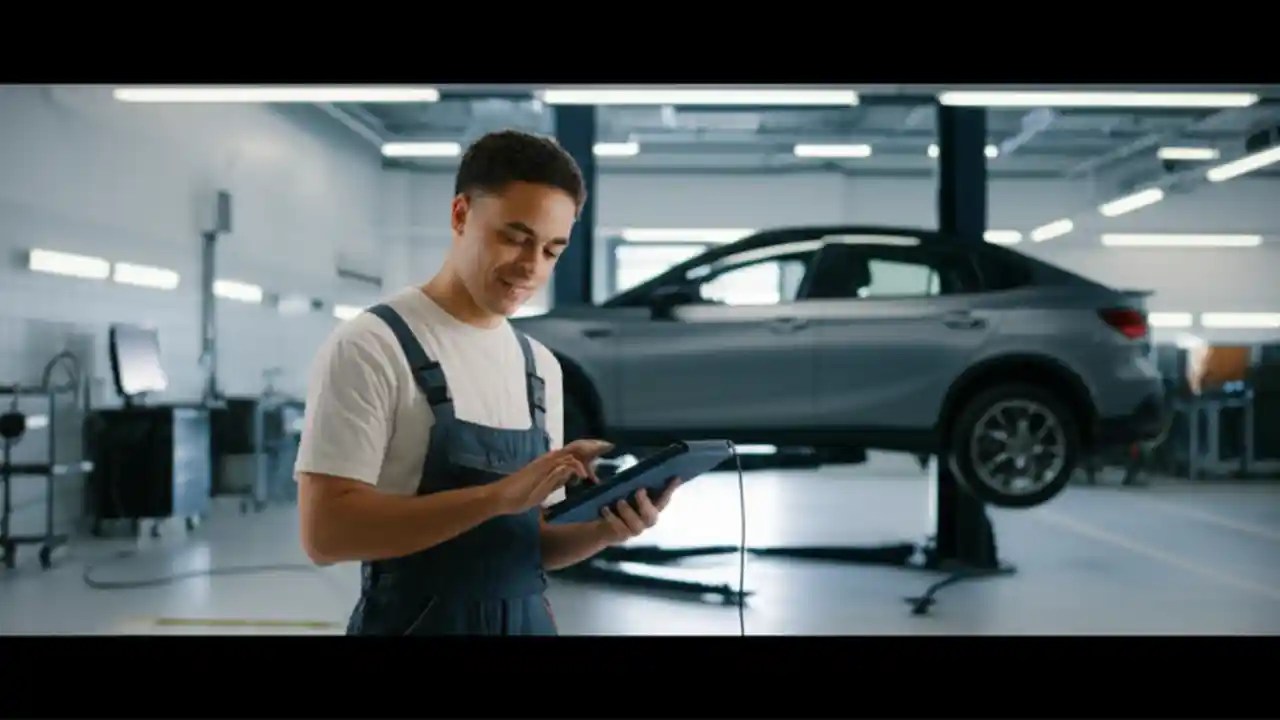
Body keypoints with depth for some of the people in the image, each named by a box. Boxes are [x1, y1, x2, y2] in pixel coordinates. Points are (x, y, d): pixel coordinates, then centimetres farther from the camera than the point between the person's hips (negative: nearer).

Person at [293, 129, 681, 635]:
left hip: (531, 622, 6)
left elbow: (530, 540, 11)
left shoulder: (541, 366, 8)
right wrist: (500, 494, -25)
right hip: (418, 622, -6)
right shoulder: (370, 348, -11)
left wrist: (604, 530, -10)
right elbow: (324, 531, -19)